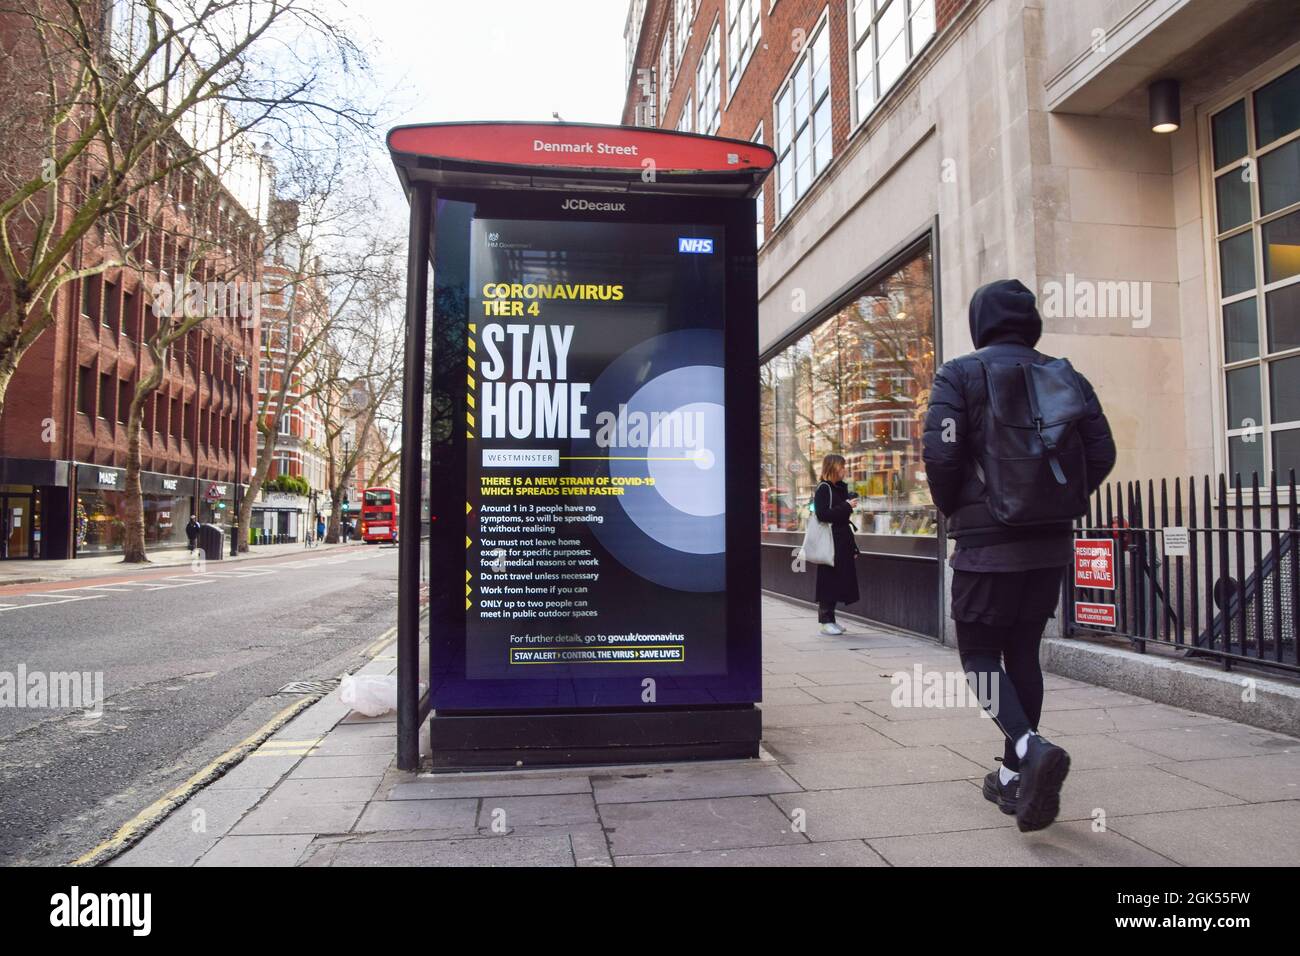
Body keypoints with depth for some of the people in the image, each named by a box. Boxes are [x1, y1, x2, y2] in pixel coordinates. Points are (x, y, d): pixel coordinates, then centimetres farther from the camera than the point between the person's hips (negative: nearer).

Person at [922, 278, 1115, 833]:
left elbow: (941, 455, -15)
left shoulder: (959, 376, -5)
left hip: (986, 543, -5)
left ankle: (1031, 748, -17)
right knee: (1023, 652, 14)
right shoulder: (1066, 377, 9)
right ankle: (1014, 777, 20)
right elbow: (1102, 454, 3)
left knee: (979, 652, 6)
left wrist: (952, 512, 2)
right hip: (1051, 543, 5)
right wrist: (1060, 505, 15)